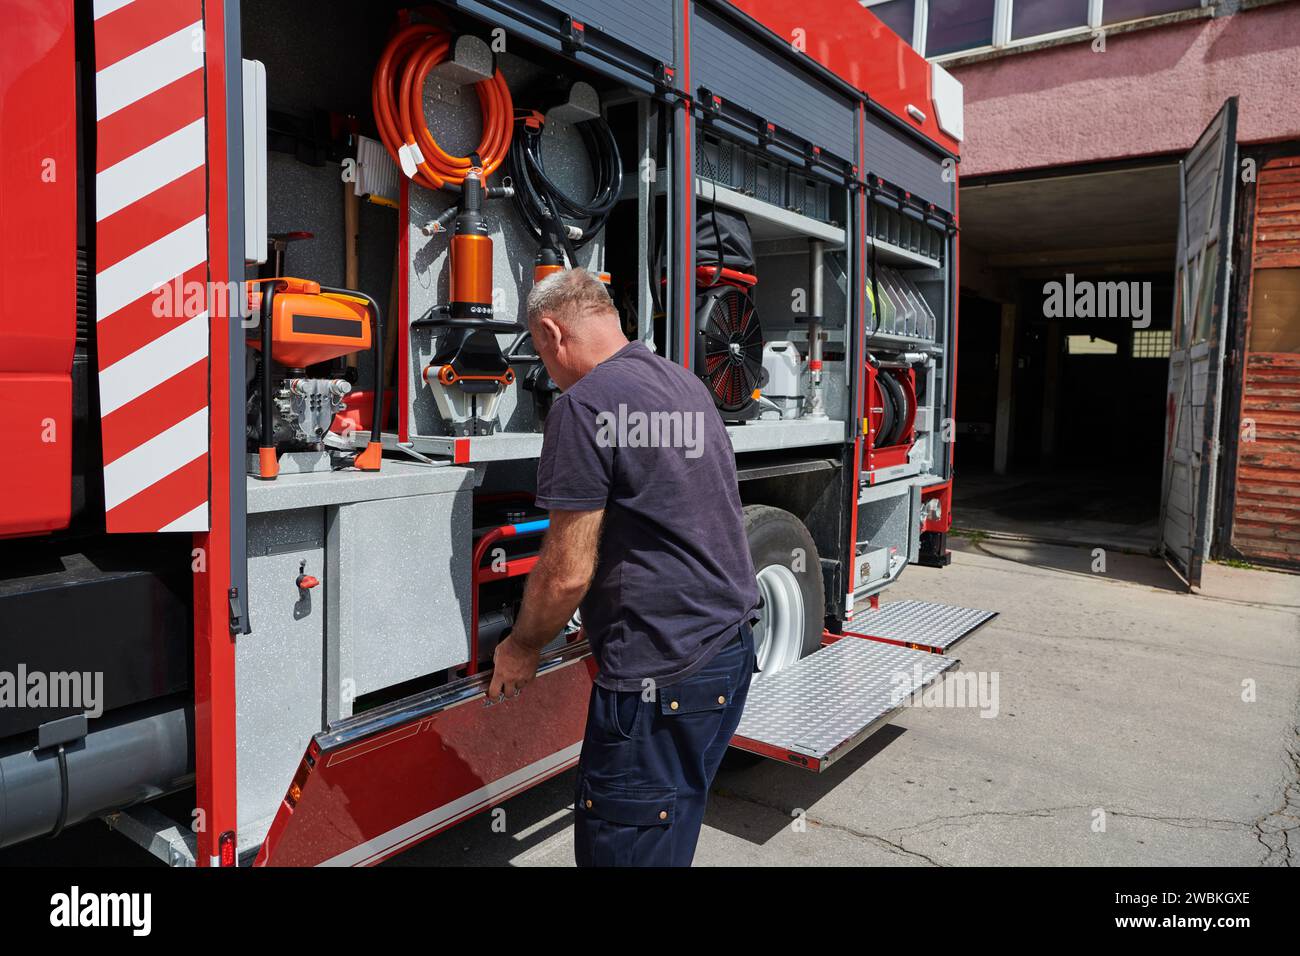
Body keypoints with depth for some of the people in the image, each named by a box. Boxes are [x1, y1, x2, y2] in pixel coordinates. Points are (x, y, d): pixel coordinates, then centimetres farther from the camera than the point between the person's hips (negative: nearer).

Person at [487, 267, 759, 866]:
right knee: (670, 839, 21)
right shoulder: (687, 385, 13)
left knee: (619, 848, 5)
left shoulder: (584, 403, -14)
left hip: (663, 675, -9)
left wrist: (521, 649, 3)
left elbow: (567, 572, -15)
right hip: (731, 647, 9)